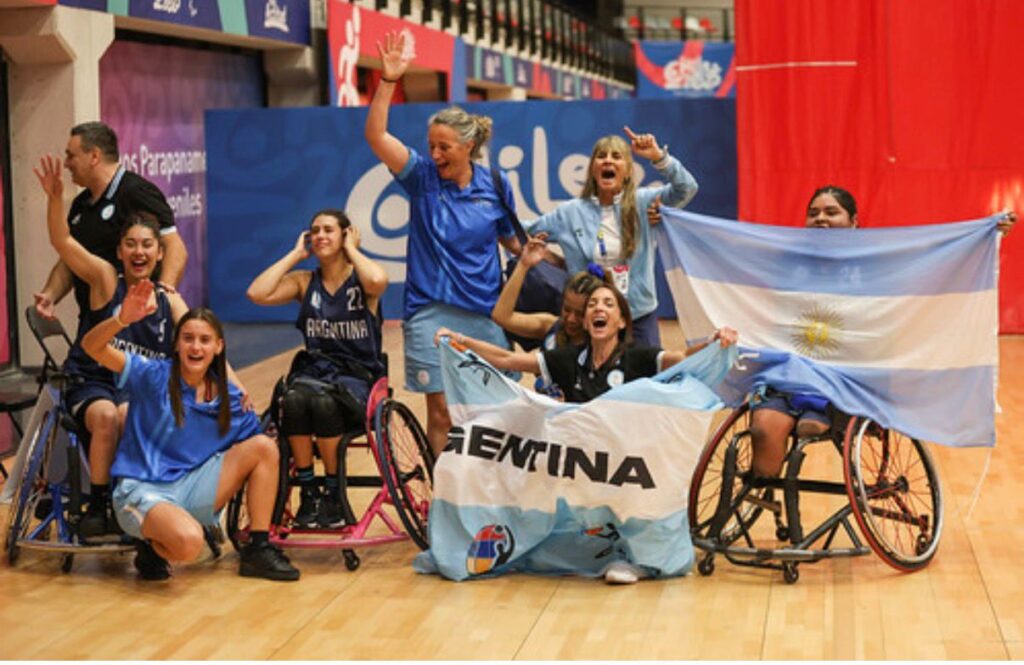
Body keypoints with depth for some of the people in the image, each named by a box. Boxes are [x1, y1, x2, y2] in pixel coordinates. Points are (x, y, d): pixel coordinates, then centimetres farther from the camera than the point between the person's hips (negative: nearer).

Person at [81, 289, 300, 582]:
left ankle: (258, 550, -4)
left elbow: (257, 454, 12)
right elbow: (92, 346, -21)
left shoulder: (228, 397, 4)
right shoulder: (154, 376, -8)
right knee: (189, 542, -36)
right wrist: (122, 319, -40)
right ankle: (151, 547, 1)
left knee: (264, 447, -10)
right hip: (142, 490, -5)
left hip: (191, 487, 5)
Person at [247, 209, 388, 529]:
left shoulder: (362, 280, 0)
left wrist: (351, 250, -8)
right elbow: (257, 293, -7)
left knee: (324, 402, -36)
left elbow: (378, 280, -27)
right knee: (295, 400, -33)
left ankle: (335, 496, -19)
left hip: (358, 377, -3)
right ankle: (308, 493, -19)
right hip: (312, 370, 3)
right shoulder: (305, 281, 9)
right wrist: (295, 254, 1)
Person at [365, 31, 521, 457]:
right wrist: (388, 80, -22)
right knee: (441, 412, -1)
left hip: (485, 313, 2)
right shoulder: (422, 177, -1)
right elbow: (376, 135, -13)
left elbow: (511, 240, 16)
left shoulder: (495, 186, 2)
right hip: (432, 311, -2)